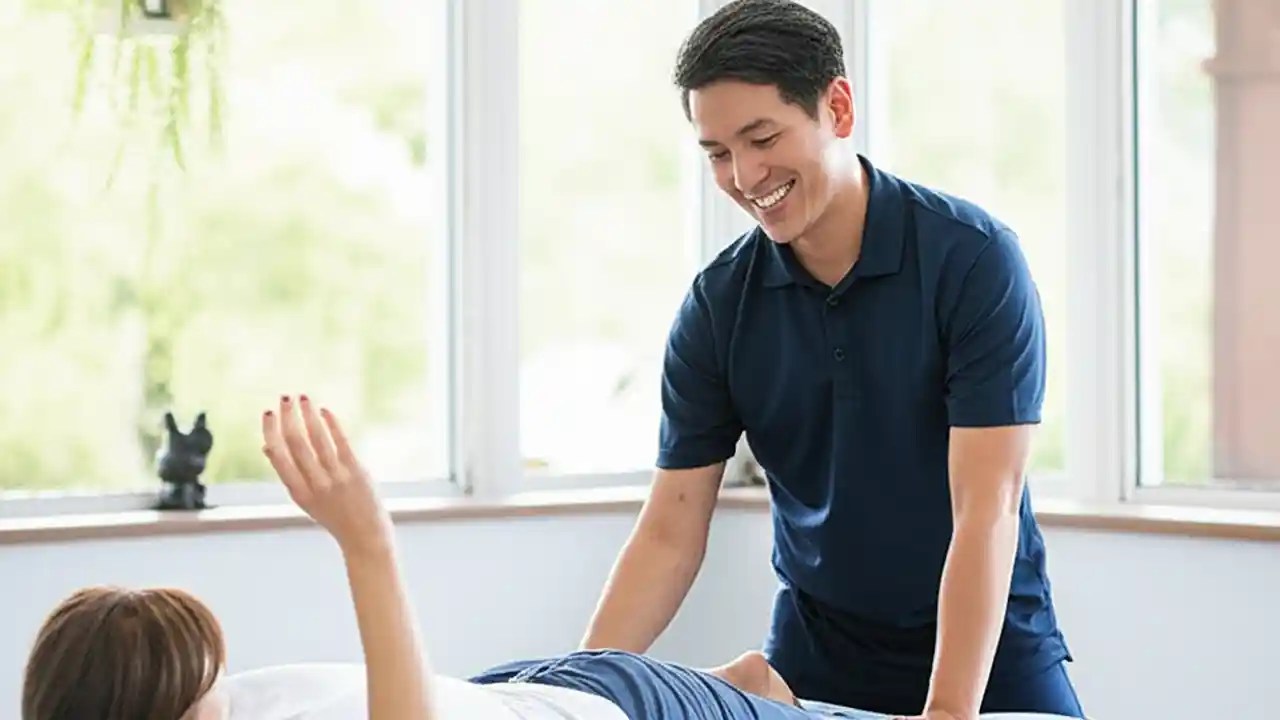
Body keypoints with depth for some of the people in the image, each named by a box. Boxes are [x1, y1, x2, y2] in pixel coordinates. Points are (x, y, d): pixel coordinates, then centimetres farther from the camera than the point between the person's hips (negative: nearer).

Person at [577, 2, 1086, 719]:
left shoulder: (975, 258, -18)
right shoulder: (717, 306, -7)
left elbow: (986, 509, -22)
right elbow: (670, 534, -6)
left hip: (988, 648, -3)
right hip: (816, 651, 3)